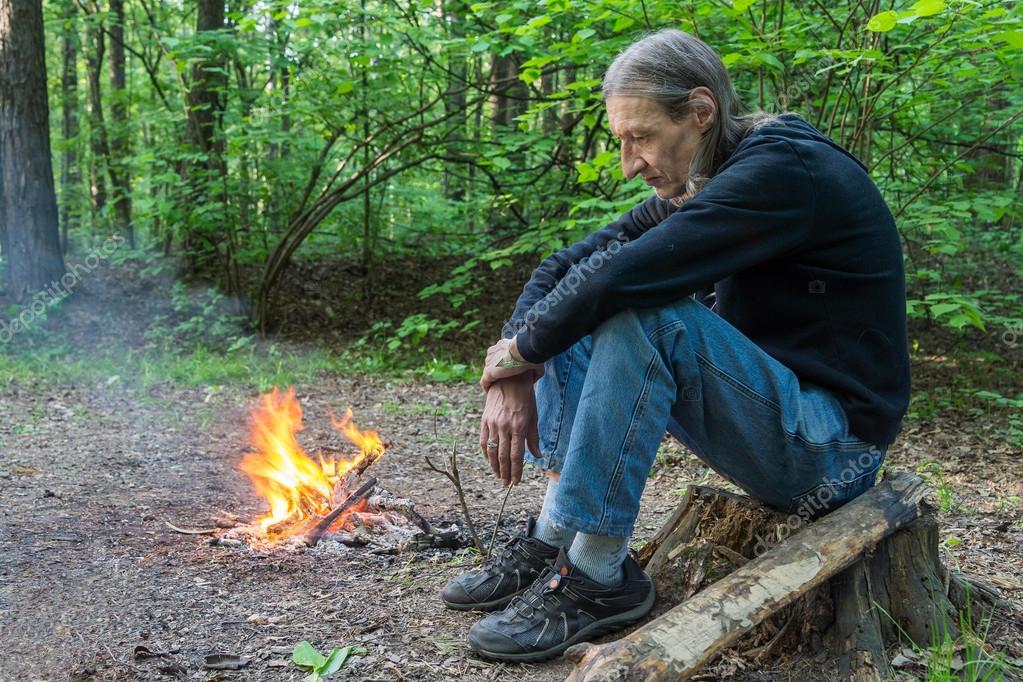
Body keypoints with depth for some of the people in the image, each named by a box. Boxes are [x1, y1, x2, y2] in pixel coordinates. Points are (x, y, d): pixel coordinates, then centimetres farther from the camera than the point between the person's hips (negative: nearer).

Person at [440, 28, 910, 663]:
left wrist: (522, 350, -16)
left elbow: (625, 273, -30)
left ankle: (598, 576, -19)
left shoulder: (787, 167, -21)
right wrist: (511, 379, -11)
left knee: (641, 310, -29)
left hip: (831, 443, -8)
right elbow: (566, 266, 3)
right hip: (767, 408, 9)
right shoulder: (692, 186, 5)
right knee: (572, 311, 3)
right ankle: (554, 538, -3)